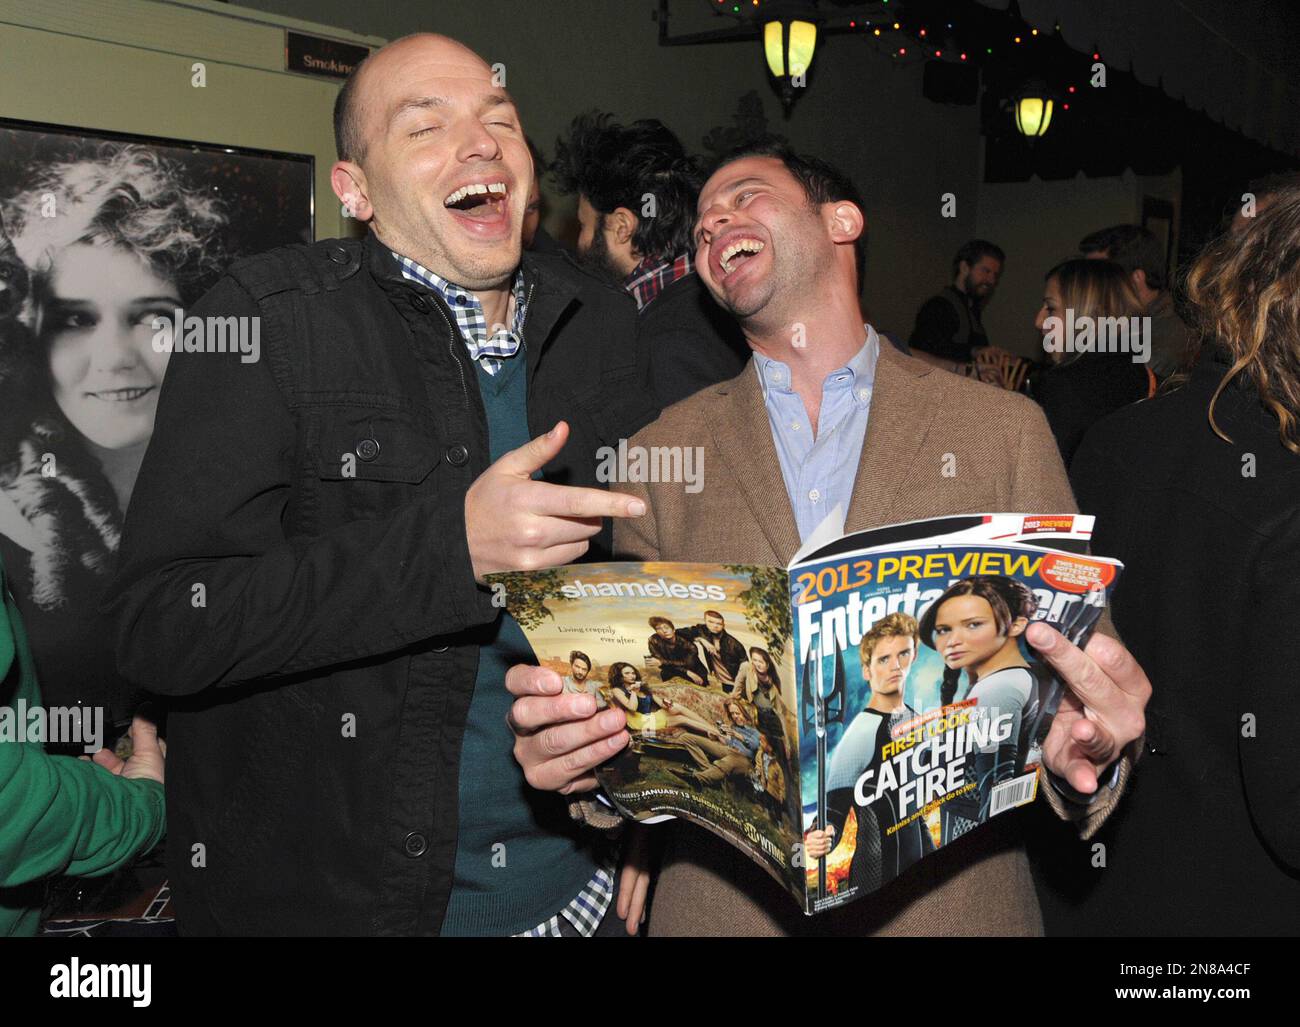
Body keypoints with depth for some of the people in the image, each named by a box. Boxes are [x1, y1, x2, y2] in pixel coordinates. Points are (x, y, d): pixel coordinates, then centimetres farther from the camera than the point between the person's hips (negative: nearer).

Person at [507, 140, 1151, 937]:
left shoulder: (1005, 429, 2)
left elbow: (1069, 659, 1)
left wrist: (1087, 754, -21)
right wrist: (574, 753, -17)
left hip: (953, 897, 0)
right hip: (721, 899, 1)